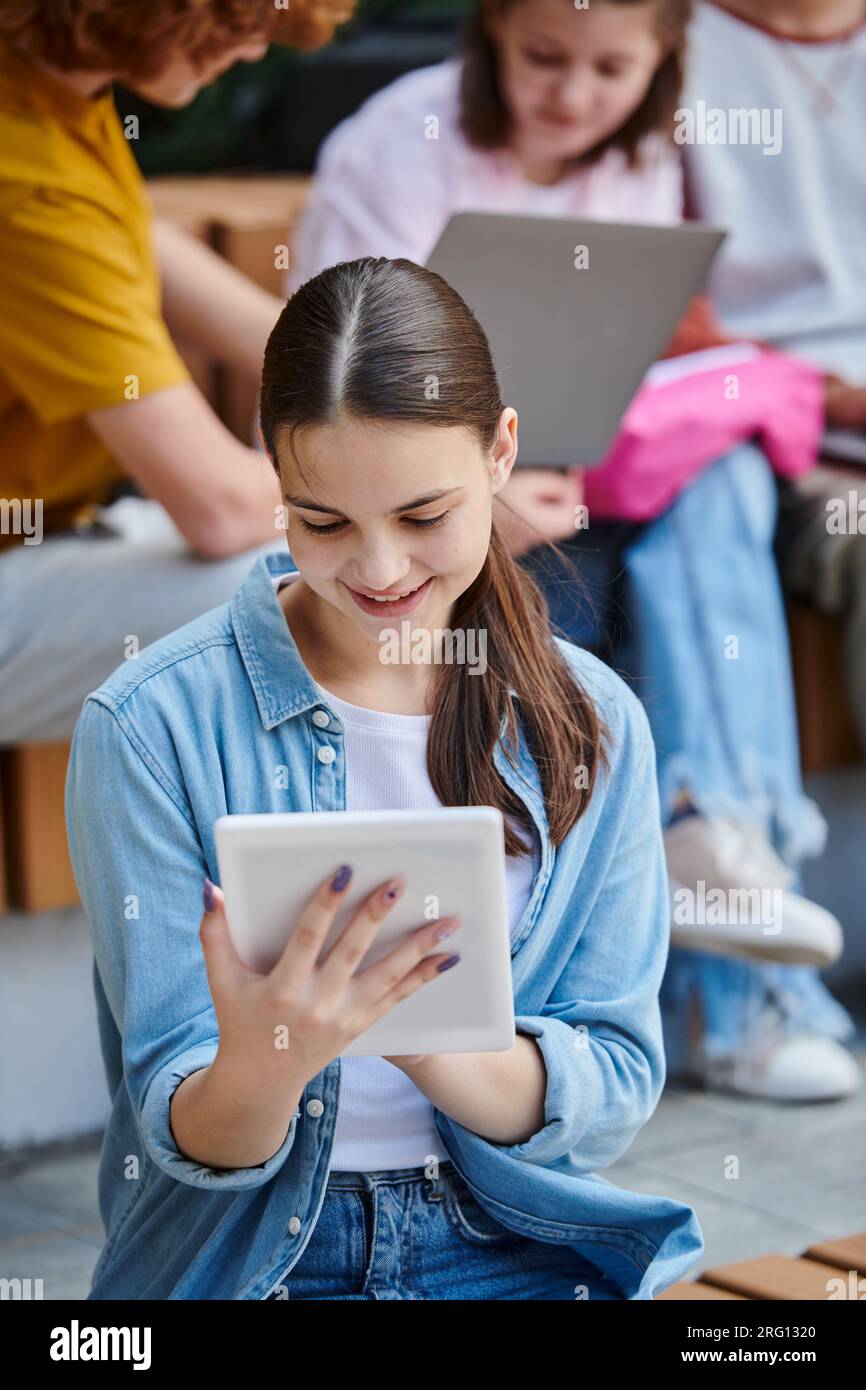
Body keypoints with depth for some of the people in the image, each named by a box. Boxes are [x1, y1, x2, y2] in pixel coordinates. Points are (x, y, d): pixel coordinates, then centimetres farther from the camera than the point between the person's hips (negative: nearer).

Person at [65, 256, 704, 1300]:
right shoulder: (149, 725, -9)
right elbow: (188, 1138, -8)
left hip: (520, 1250, 2)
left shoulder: (595, 723, 1)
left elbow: (616, 1091, -4)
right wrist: (263, 1066, -31)